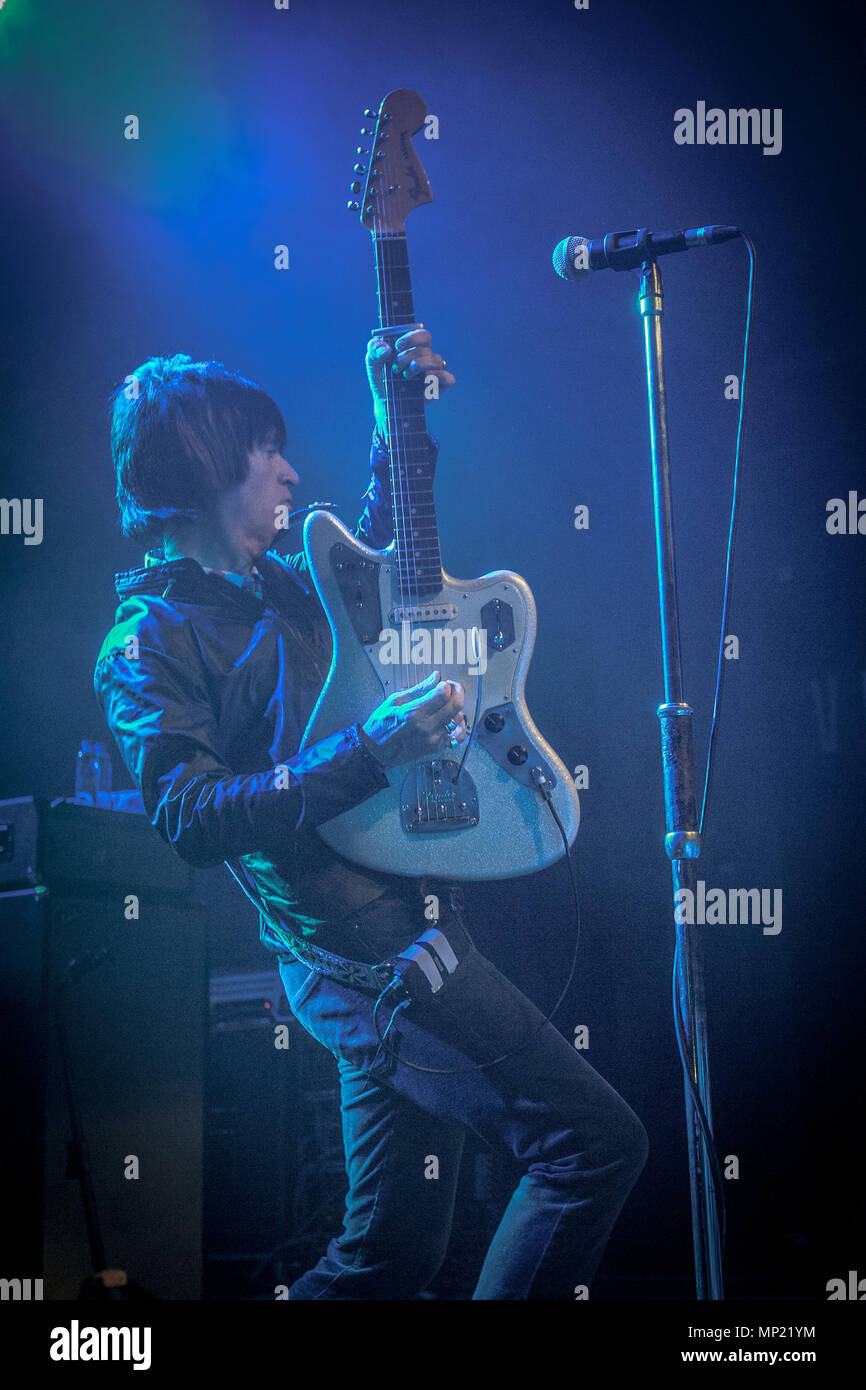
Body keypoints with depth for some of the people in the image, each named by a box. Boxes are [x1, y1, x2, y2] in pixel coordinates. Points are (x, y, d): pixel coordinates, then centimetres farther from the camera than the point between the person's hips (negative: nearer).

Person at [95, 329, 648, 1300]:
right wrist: (371, 751, -24)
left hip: (402, 932, 9)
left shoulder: (278, 582, 18)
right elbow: (191, 818, -19)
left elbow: (383, 557, 37)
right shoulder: (150, 644, -6)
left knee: (394, 1249, 15)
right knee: (597, 1139, -13)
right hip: (360, 945, -9)